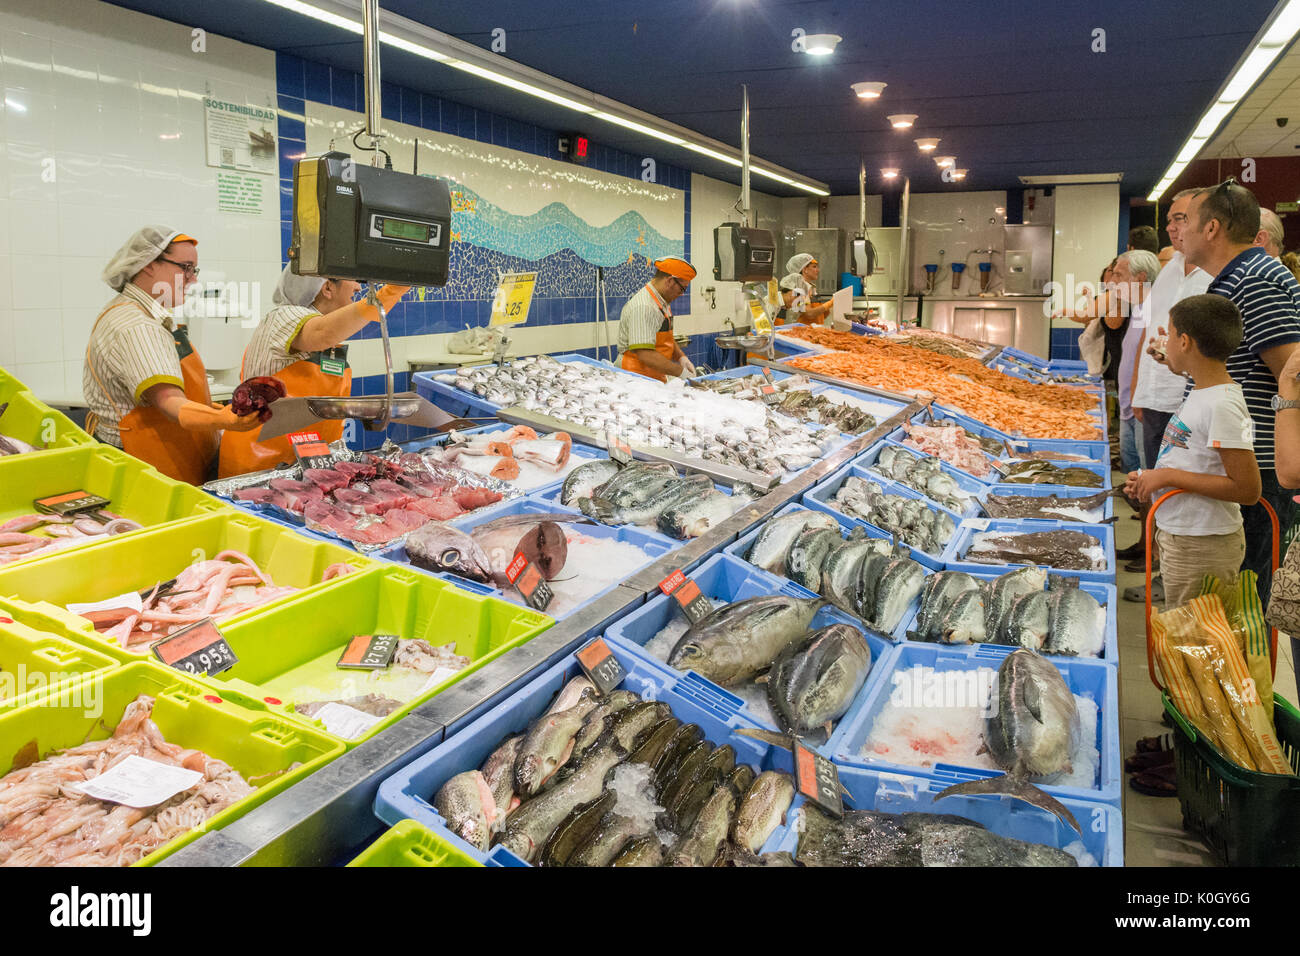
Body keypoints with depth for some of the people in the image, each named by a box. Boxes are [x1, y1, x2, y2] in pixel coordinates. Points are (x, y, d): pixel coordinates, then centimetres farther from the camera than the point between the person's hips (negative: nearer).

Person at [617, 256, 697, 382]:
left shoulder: (662, 303, 15)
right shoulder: (642, 307, -19)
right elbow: (645, 354, -25)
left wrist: (681, 357, 7)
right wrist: (681, 371, -20)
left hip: (657, 378, 9)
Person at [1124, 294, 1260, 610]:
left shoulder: (1222, 405, -21)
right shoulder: (1201, 393, 10)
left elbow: (1247, 489, -24)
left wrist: (1169, 476, -20)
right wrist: (1151, 479, 7)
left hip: (1202, 548, -10)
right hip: (1179, 538, 10)